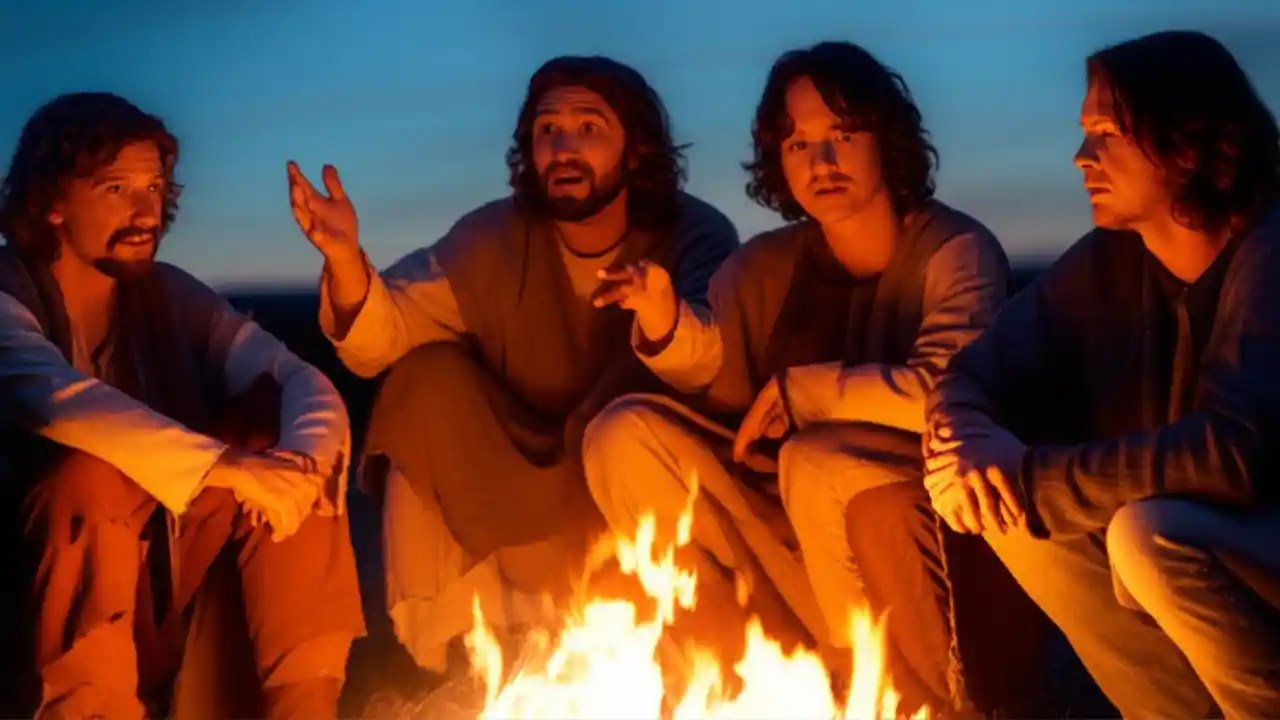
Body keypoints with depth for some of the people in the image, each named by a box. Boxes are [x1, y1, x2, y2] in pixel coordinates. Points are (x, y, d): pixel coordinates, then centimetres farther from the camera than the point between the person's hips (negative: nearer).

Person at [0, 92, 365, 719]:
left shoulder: (169, 294, 4)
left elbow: (305, 383, -9)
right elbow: (56, 401, -31)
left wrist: (300, 464, -31)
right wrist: (228, 468, -38)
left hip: (163, 587, 5)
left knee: (282, 449, -12)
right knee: (93, 473, -31)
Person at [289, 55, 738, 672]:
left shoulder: (695, 236, -14)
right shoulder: (494, 238, -7)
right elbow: (384, 339, -17)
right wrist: (347, 263, -38)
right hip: (504, 503, 3)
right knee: (428, 376, -20)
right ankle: (542, 599, -16)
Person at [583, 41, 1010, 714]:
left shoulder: (955, 250, -12)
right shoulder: (765, 266, 3)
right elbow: (738, 394, -1)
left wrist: (799, 391, -16)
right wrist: (669, 330, -20)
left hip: (918, 529, -5)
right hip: (799, 528, 5)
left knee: (819, 463, -34)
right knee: (626, 435, -8)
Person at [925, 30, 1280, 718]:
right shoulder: (1108, 260, -1)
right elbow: (973, 375, 0)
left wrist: (1028, 475, -26)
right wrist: (964, 442, -24)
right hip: (1187, 546, 7)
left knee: (1151, 535, -32)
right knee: (1013, 505, -11)